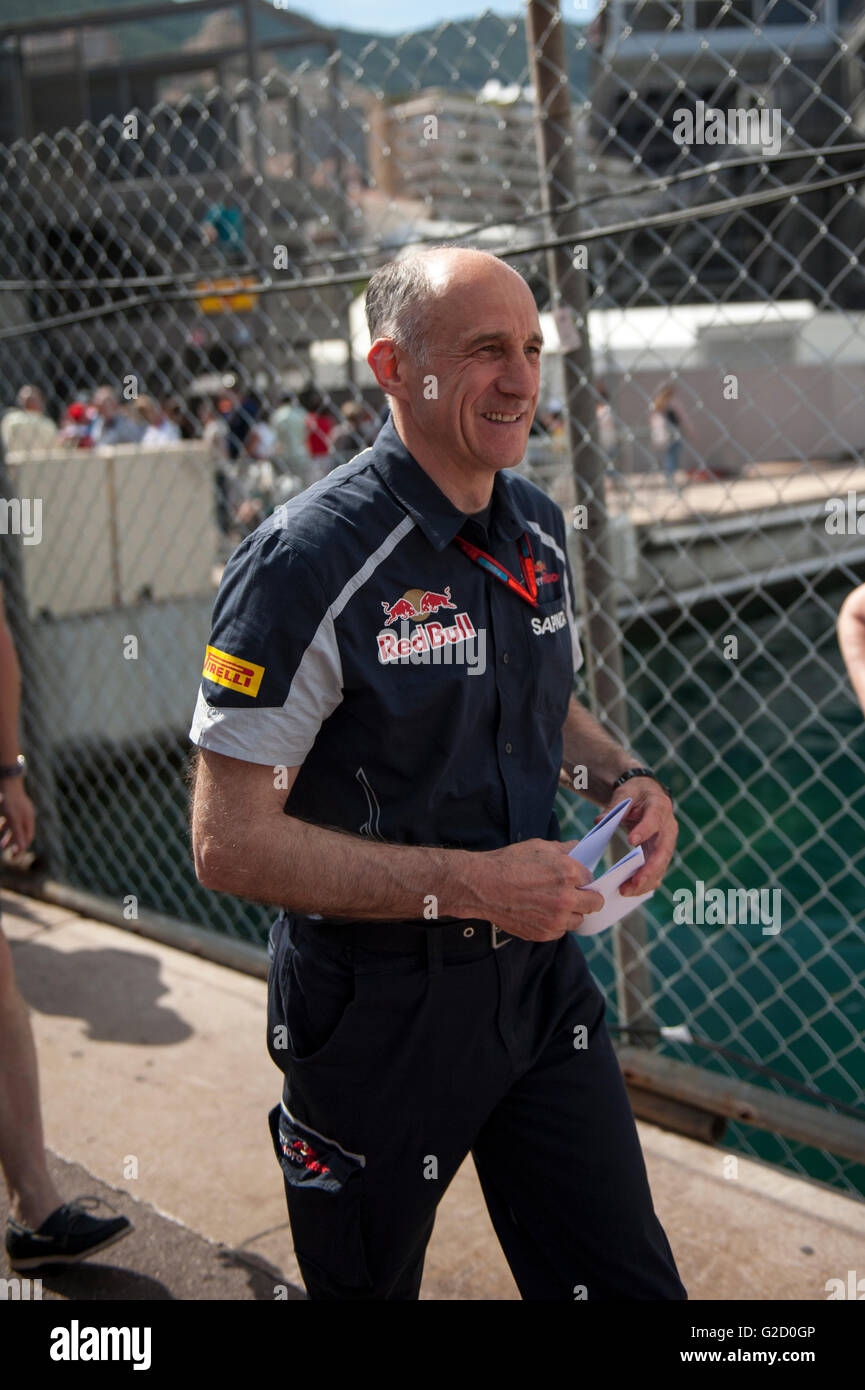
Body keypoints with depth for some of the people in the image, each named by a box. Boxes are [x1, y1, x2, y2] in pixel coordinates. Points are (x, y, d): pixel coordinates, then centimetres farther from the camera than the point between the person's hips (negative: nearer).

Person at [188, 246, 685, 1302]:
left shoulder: (537, 525, 2)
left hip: (538, 975, 6)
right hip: (379, 1008, -5)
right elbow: (231, 844, -22)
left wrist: (621, 777, -1)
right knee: (366, 1282, 18)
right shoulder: (308, 562, -21)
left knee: (628, 1279, 14)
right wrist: (470, 883, -26)